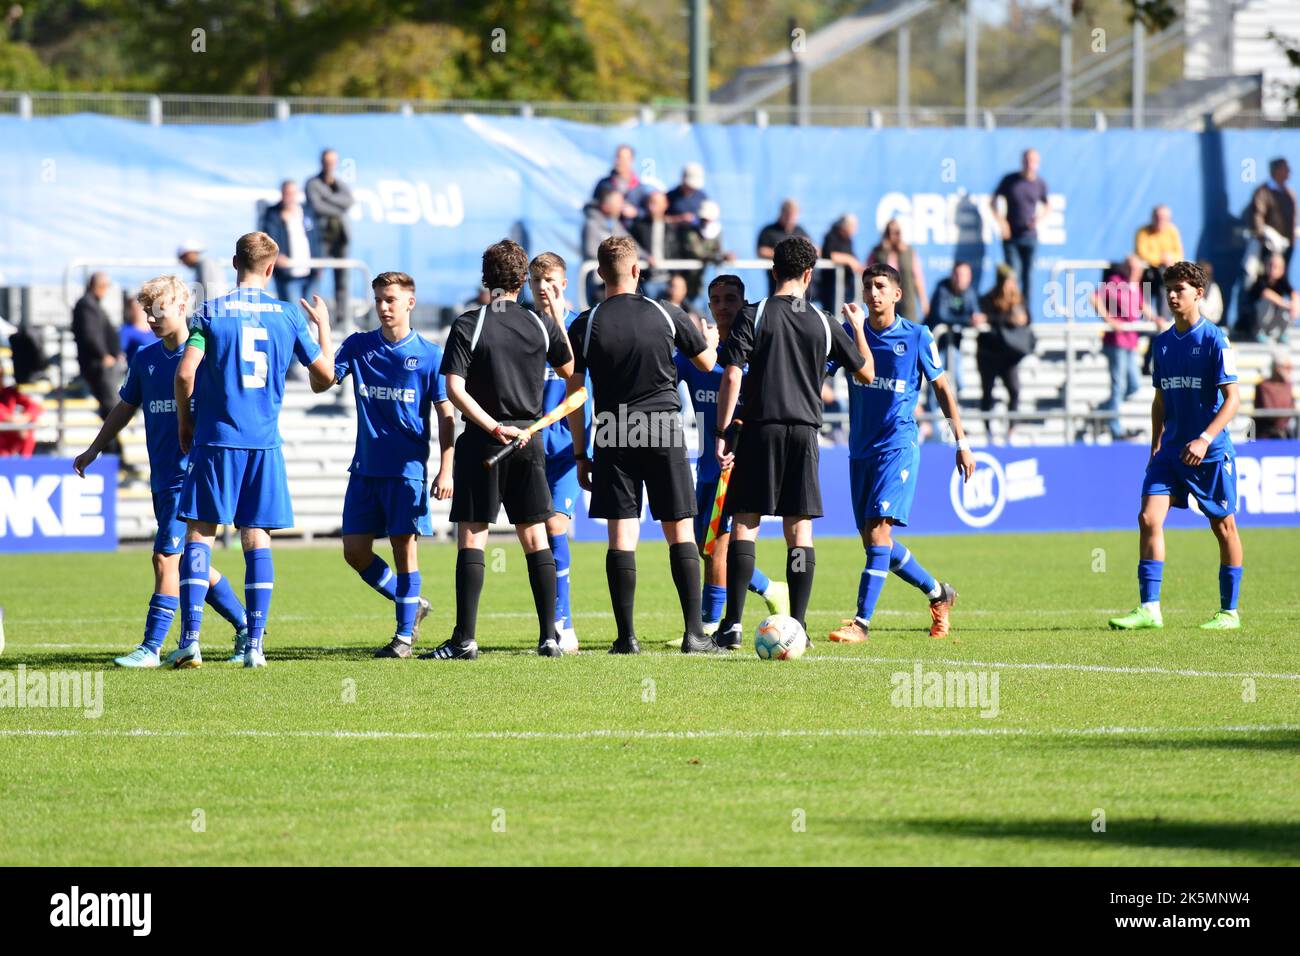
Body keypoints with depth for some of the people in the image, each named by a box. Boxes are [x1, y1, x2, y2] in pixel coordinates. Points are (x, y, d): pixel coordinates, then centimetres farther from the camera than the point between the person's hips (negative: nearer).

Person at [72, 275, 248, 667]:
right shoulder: (145, 359, 11)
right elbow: (125, 407, 24)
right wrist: (93, 451, 26)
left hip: (193, 473, -7)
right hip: (162, 476, 7)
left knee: (166, 558, -12)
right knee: (191, 563, 12)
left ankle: (151, 647, -11)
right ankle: (245, 627, 26)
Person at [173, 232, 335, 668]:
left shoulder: (210, 312, -1)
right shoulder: (289, 315, 4)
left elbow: (185, 373, -10)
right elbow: (325, 375, 11)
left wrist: (184, 420, 7)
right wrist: (322, 325, 26)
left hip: (215, 439, -2)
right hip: (265, 441, 2)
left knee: (200, 535, 2)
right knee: (257, 538, 5)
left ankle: (190, 639, -8)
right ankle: (254, 644, 0)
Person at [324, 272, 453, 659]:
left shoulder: (429, 354, -3)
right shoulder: (358, 346, 6)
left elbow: (445, 416, -1)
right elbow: (321, 383, -3)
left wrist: (446, 469, -8)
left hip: (408, 468, -4)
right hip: (365, 468, 4)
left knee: (404, 546, -3)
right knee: (355, 551, 3)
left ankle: (405, 634, 7)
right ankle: (412, 605, 22)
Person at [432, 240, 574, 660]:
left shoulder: (468, 326, -5)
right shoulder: (541, 325, 3)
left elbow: (455, 390, -14)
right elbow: (570, 370, 21)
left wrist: (495, 428, -14)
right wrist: (558, 318, 29)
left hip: (482, 443, -3)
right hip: (529, 441, 3)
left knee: (471, 538, -2)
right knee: (535, 538, 9)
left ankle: (465, 638, -7)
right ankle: (549, 636, 6)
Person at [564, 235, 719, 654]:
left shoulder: (585, 325, -2)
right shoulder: (667, 316, 1)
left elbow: (573, 394, 0)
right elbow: (707, 361, 17)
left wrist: (580, 454, 7)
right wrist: (709, 337, 40)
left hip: (613, 437, 0)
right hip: (665, 430, 0)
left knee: (621, 536, 0)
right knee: (679, 531, 4)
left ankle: (626, 636, -3)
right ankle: (694, 633, 0)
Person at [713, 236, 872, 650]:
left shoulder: (755, 315, -2)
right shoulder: (823, 323, 7)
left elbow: (732, 376, -10)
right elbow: (866, 373, 17)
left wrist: (722, 433, -7)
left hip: (760, 429, -2)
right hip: (805, 432, 2)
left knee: (744, 523, 1)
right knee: (799, 529, 6)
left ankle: (733, 624, -7)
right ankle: (798, 626, 3)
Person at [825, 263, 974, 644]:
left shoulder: (916, 337, -2)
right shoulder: (850, 332, 5)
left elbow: (941, 387, 7)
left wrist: (962, 442, 6)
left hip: (899, 445, -5)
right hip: (860, 450, 5)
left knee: (879, 530, -17)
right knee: (873, 540, 9)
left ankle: (862, 621, -18)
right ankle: (938, 593, 30)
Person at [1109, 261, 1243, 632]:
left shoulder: (1215, 340, -9)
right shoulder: (1163, 342, 10)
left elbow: (1232, 399, -12)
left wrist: (1205, 439, -23)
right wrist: (1156, 445, 14)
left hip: (1211, 452, -5)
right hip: (1171, 450, 6)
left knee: (1224, 526, 5)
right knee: (1149, 519, -9)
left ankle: (1230, 611, 15)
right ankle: (1149, 608, -9)